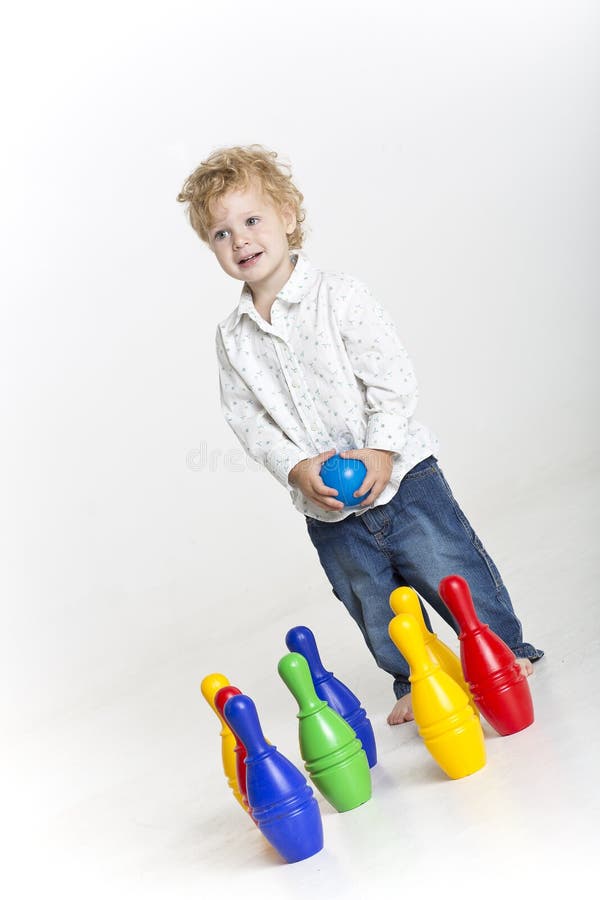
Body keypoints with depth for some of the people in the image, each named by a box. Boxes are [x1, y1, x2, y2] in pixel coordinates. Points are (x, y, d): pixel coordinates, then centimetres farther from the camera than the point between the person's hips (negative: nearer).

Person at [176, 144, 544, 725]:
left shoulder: (339, 296, -9)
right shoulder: (232, 338, 2)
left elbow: (392, 378, -12)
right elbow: (248, 421, 0)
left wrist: (380, 451, -22)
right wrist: (296, 469, -15)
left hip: (399, 474, -4)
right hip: (326, 510, 4)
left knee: (453, 572, 2)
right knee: (373, 607, 14)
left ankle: (506, 650, 25)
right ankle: (415, 680, 36)